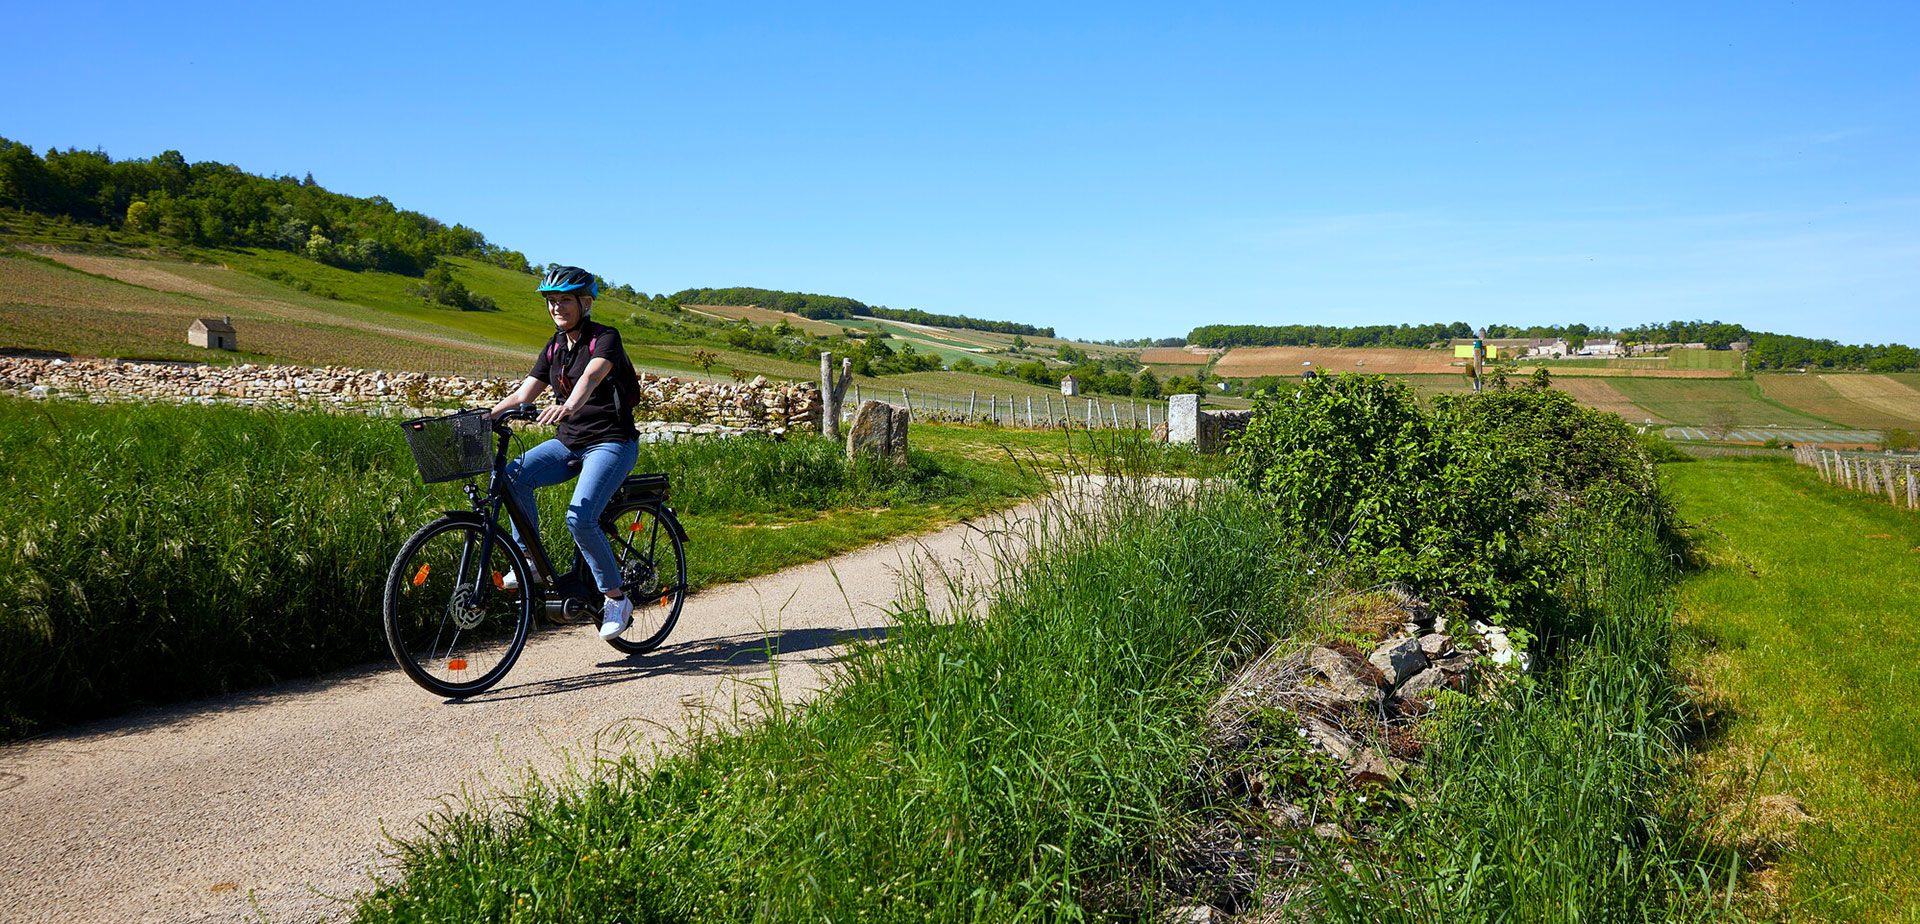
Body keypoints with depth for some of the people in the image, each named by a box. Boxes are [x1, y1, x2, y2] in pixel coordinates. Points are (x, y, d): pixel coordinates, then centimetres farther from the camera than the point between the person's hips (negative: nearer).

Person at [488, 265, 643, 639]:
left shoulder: (605, 338, -10)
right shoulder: (554, 348, 11)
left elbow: (591, 377, -31)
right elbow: (524, 393, 6)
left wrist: (568, 406, -51)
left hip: (612, 442, -6)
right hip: (569, 441, 7)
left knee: (580, 518, -25)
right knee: (513, 476, -21)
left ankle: (617, 599, -6)